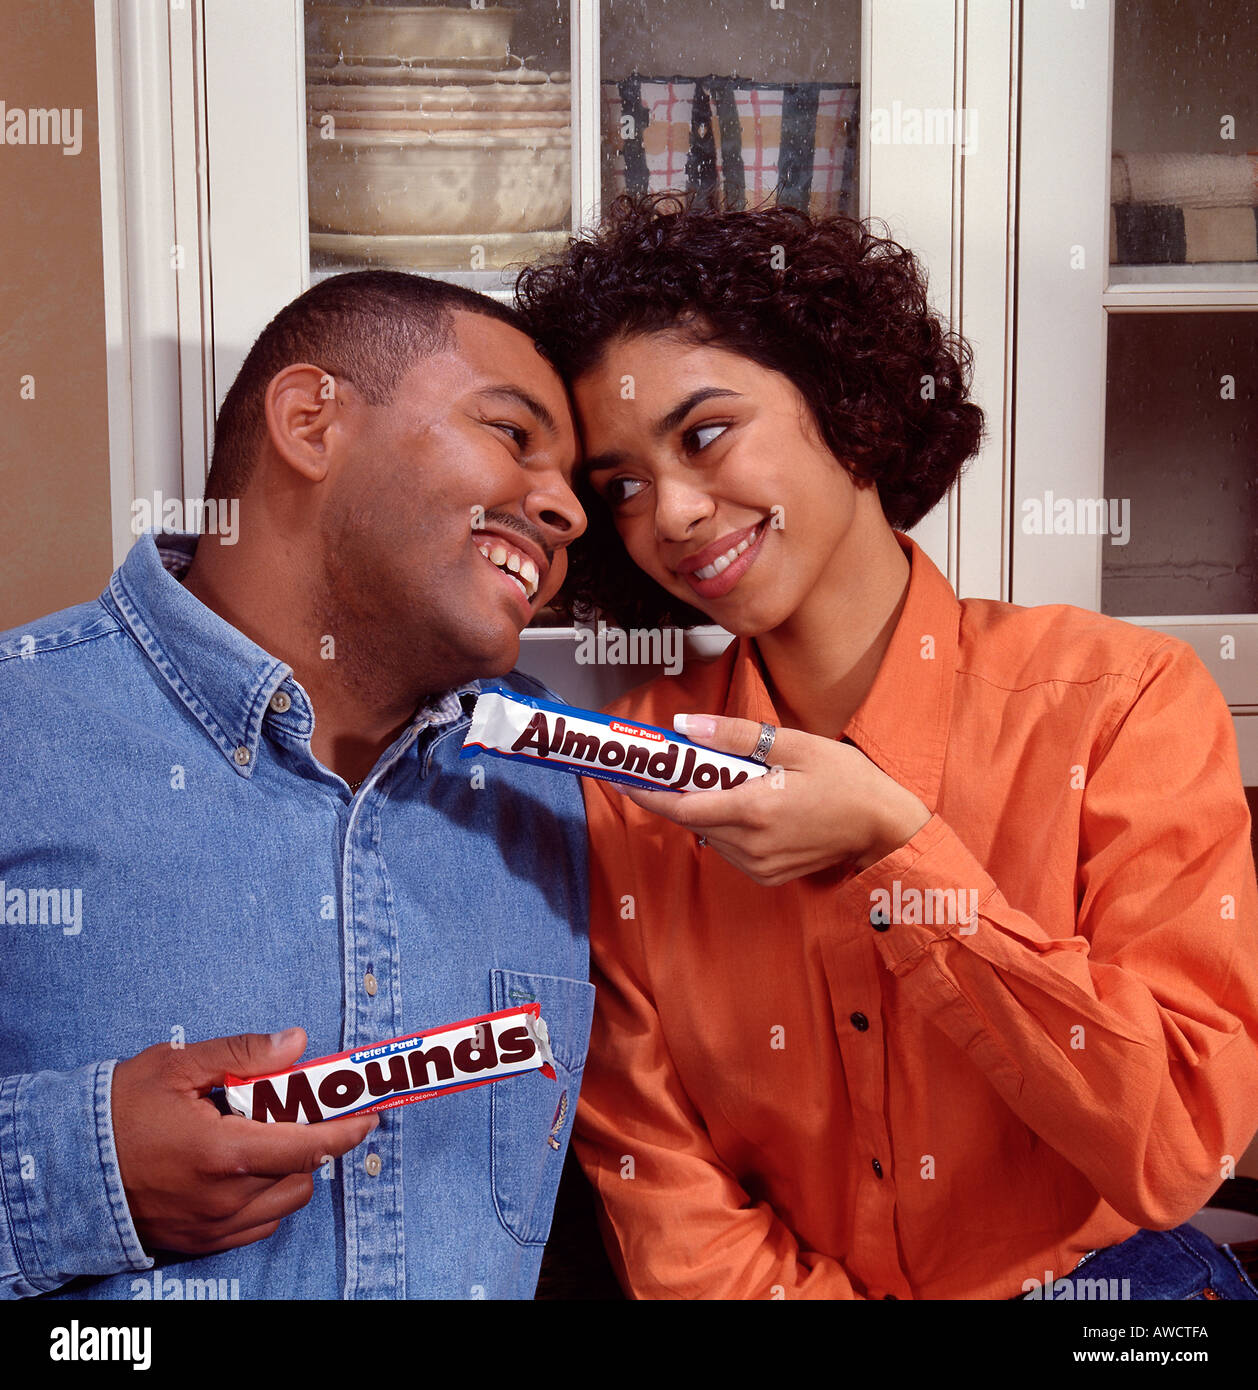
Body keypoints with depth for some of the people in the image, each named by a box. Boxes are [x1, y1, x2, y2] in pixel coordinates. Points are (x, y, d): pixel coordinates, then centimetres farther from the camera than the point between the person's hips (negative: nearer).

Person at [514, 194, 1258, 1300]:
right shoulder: (627, 782, -3)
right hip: (795, 1281, 2)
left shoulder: (1121, 699, -8)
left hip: (1101, 1272, -1)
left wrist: (891, 846, -18)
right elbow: (665, 1197, -2)